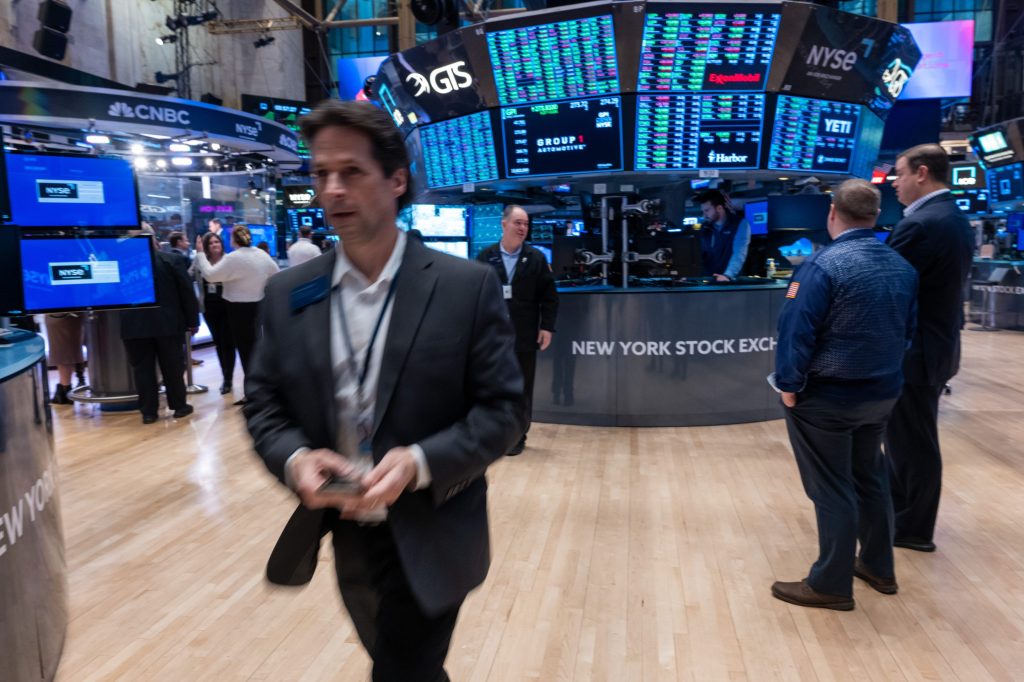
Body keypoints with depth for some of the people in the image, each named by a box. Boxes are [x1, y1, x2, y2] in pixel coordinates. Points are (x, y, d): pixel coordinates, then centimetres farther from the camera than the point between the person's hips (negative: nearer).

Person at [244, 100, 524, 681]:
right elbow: (264, 403, 5)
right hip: (344, 537, 5)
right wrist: (294, 459, -16)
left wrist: (420, 463, -25)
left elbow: (504, 407, -11)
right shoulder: (289, 294, -1)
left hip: (429, 542, -4)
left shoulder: (468, 286, -11)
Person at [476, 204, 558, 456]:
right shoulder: (485, 257, 2)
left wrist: (547, 327, -5)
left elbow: (549, 295, 2)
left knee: (522, 389, 7)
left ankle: (517, 437, 19)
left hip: (524, 336, 0)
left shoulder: (536, 258, 3)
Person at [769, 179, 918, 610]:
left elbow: (797, 332, -23)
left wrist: (789, 386, -13)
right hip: (882, 393, 7)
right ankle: (878, 567, 35)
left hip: (826, 398, -7)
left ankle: (831, 585, 15)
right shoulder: (903, 266, 3)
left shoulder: (823, 265, -20)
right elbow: (907, 331, 12)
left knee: (832, 490, 3)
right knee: (869, 478, 21)